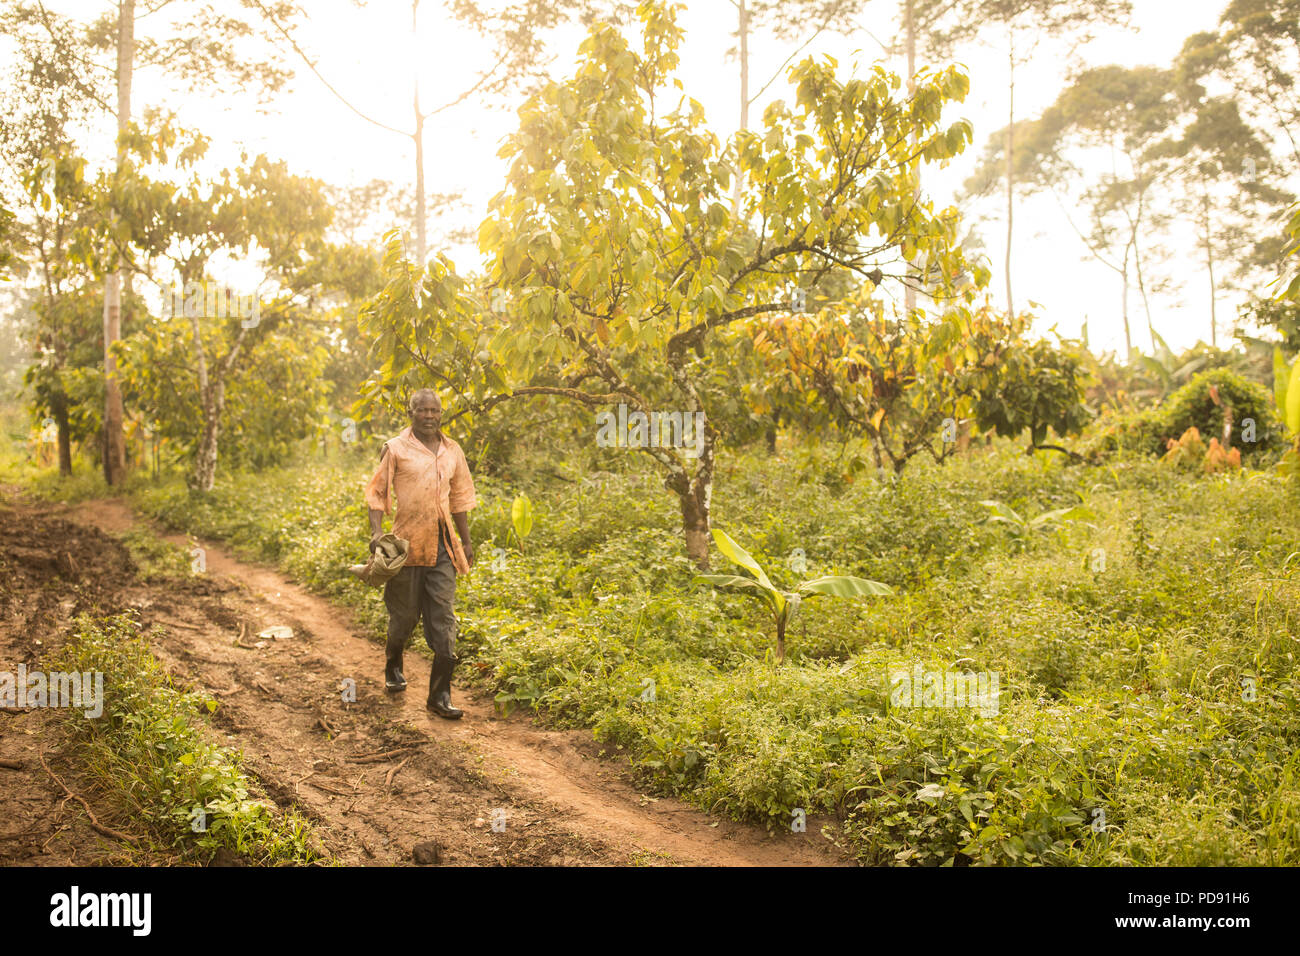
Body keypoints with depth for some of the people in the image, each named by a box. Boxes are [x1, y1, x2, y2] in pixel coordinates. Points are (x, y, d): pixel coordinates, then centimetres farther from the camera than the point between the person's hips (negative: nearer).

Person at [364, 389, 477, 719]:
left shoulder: (452, 451, 12)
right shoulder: (396, 449, 0)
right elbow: (377, 493, 0)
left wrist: (466, 542, 19)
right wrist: (376, 531, -14)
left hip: (443, 545, 3)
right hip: (408, 541, -3)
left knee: (444, 620, -3)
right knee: (404, 614, 9)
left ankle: (440, 695, 0)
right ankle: (393, 669, 39)